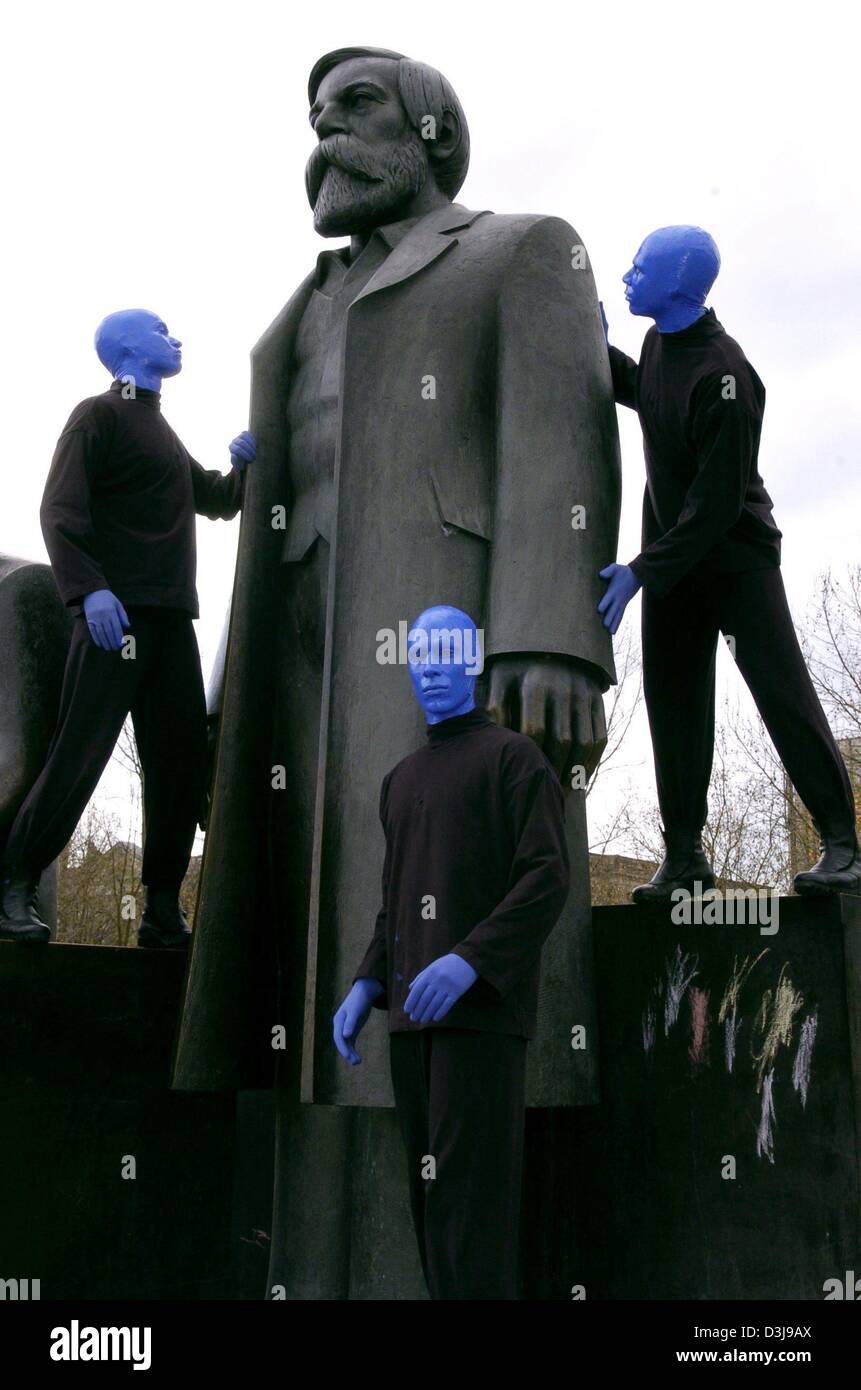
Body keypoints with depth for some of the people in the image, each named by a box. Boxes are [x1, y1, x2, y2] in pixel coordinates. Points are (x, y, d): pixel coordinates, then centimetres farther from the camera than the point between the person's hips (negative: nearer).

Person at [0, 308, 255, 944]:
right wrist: (88, 589, -27)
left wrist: (244, 464, 16)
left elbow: (219, 501, 39)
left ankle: (163, 912, 8)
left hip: (171, 618, 8)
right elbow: (61, 509, -11)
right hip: (116, 612, -8)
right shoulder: (100, 415, 2)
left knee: (181, 762, 3)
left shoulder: (162, 433, 27)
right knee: (79, 753, -11)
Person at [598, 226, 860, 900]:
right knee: (675, 700, 5)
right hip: (675, 553, 8)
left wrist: (641, 571, -25)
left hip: (736, 554, -8)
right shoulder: (660, 342, 3)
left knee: (780, 689, -10)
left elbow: (717, 503, -26)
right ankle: (685, 856, 9)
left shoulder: (724, 376, -24)